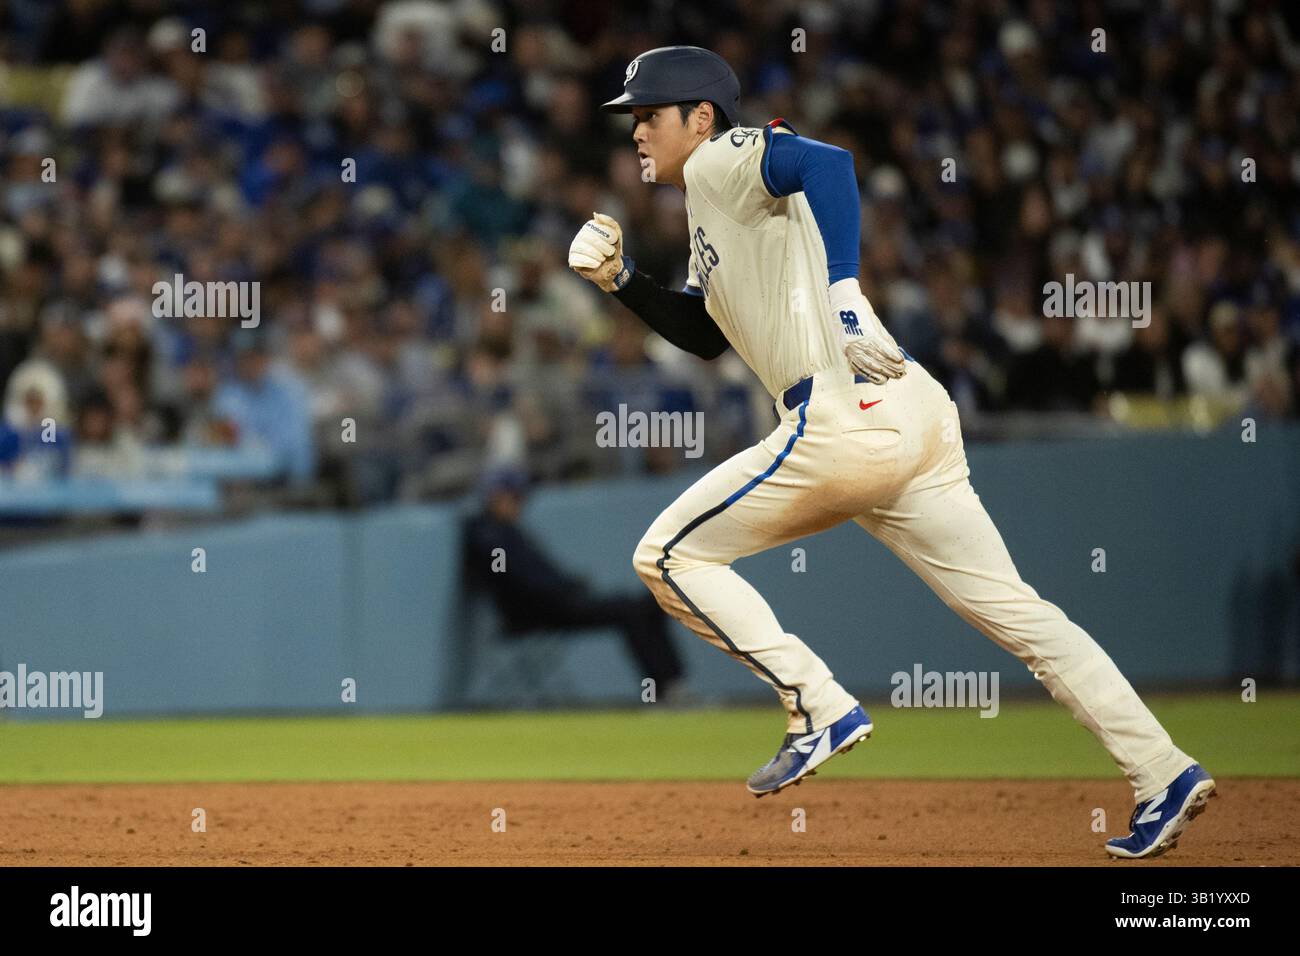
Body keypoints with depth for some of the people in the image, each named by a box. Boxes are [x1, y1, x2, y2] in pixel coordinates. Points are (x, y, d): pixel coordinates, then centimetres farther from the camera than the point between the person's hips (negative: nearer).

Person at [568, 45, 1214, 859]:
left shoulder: (723, 158, -1)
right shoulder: (714, 209, 27)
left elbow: (826, 162, -21)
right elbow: (708, 336, 36)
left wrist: (844, 291, -30)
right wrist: (623, 280, 23)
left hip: (845, 420, -10)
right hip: (916, 421, 10)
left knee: (668, 556, 2)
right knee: (1011, 608, 7)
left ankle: (822, 709, -3)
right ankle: (1164, 774, 1)